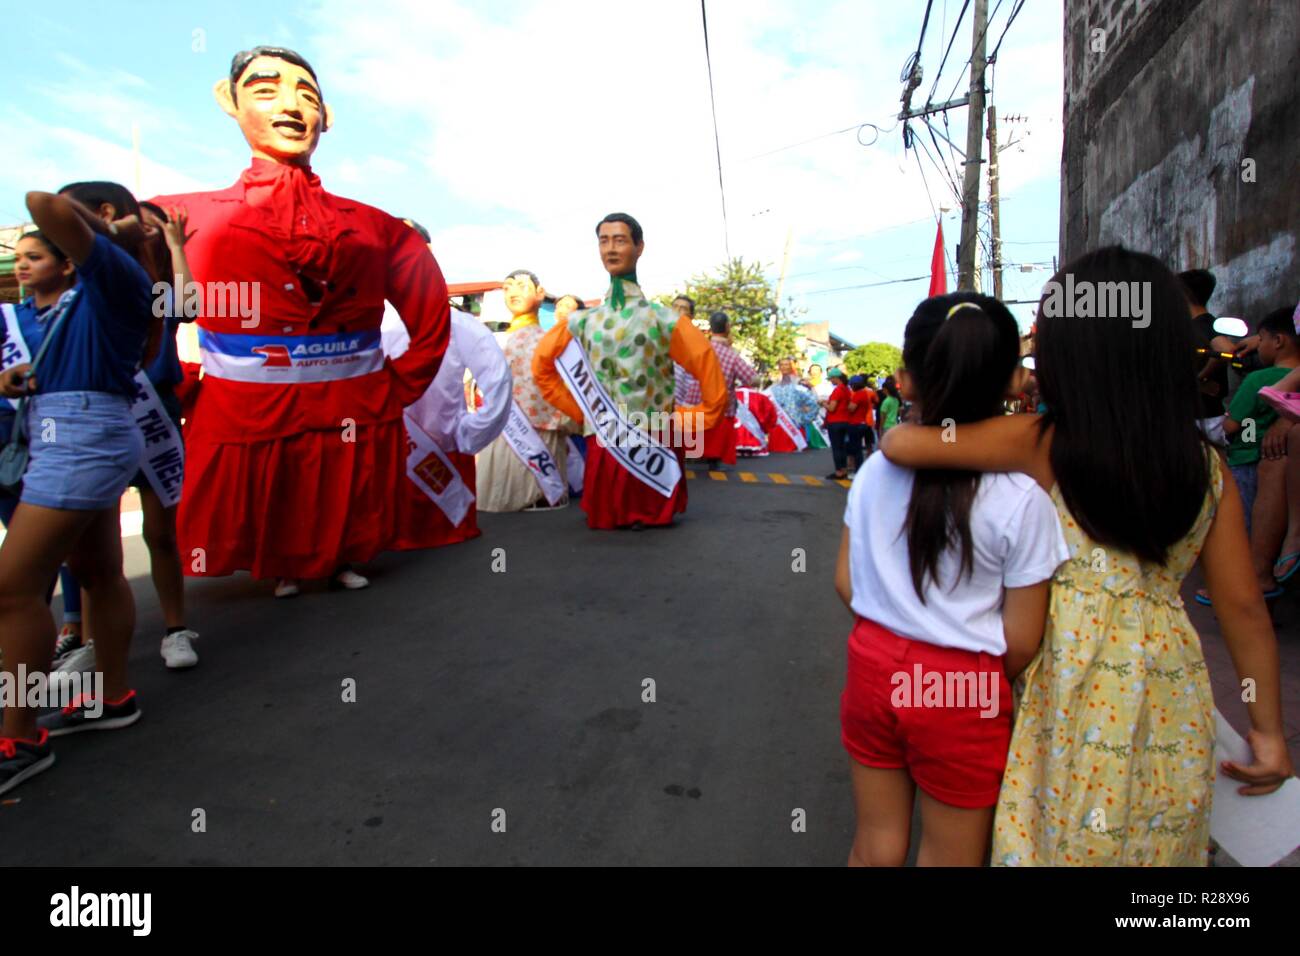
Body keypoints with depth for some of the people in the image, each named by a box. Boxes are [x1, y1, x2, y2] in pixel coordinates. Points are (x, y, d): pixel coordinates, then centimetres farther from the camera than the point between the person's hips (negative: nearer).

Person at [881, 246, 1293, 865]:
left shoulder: (1039, 445, -16)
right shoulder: (1207, 467, -2)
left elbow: (900, 444, -22)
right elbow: (1244, 609, 1)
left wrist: (911, 424, 2)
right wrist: (1269, 728, 11)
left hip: (1072, 695, -4)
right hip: (1171, 703, 5)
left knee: (1064, 838, 15)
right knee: (1156, 840, 24)